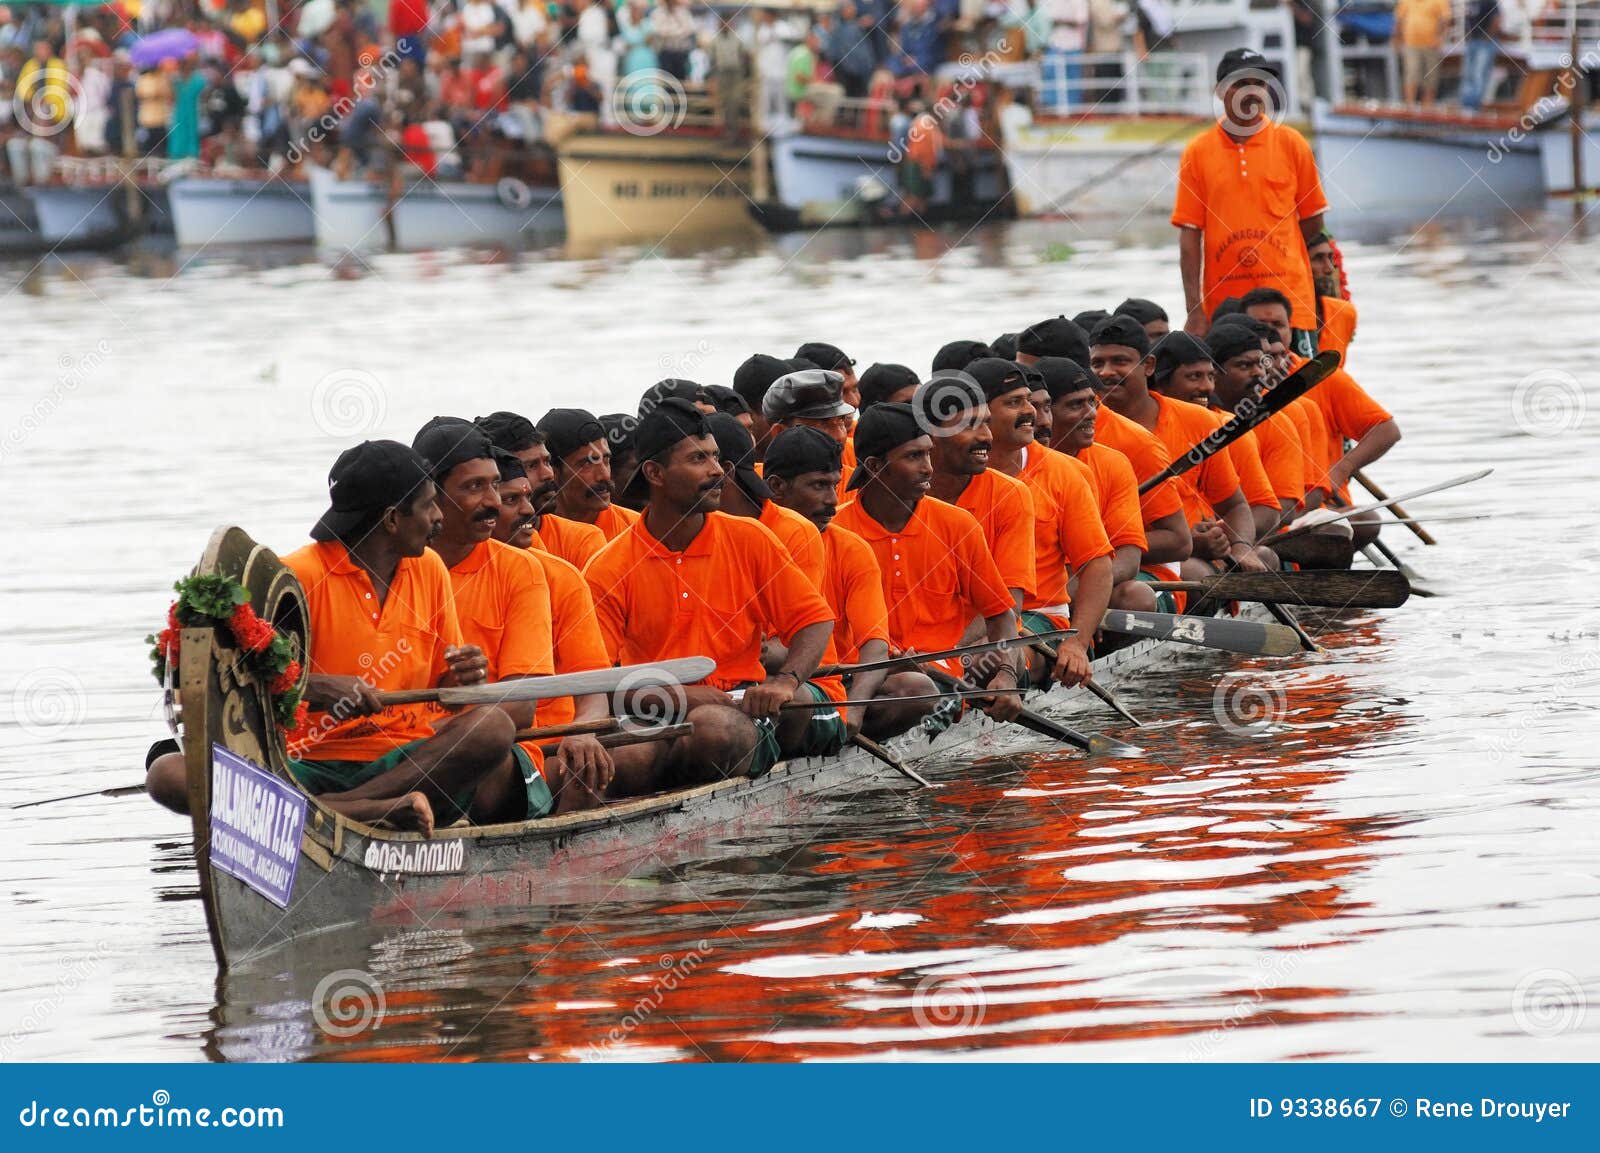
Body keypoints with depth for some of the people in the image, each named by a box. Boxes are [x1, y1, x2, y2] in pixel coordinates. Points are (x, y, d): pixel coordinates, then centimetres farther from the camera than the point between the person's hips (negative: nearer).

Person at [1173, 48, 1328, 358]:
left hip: (1289, 298, 0)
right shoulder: (1198, 152, 4)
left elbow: (1313, 222, 10)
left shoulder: (1291, 143, 4)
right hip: (1223, 305, 0)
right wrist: (1194, 311, -6)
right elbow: (1189, 234, 1)